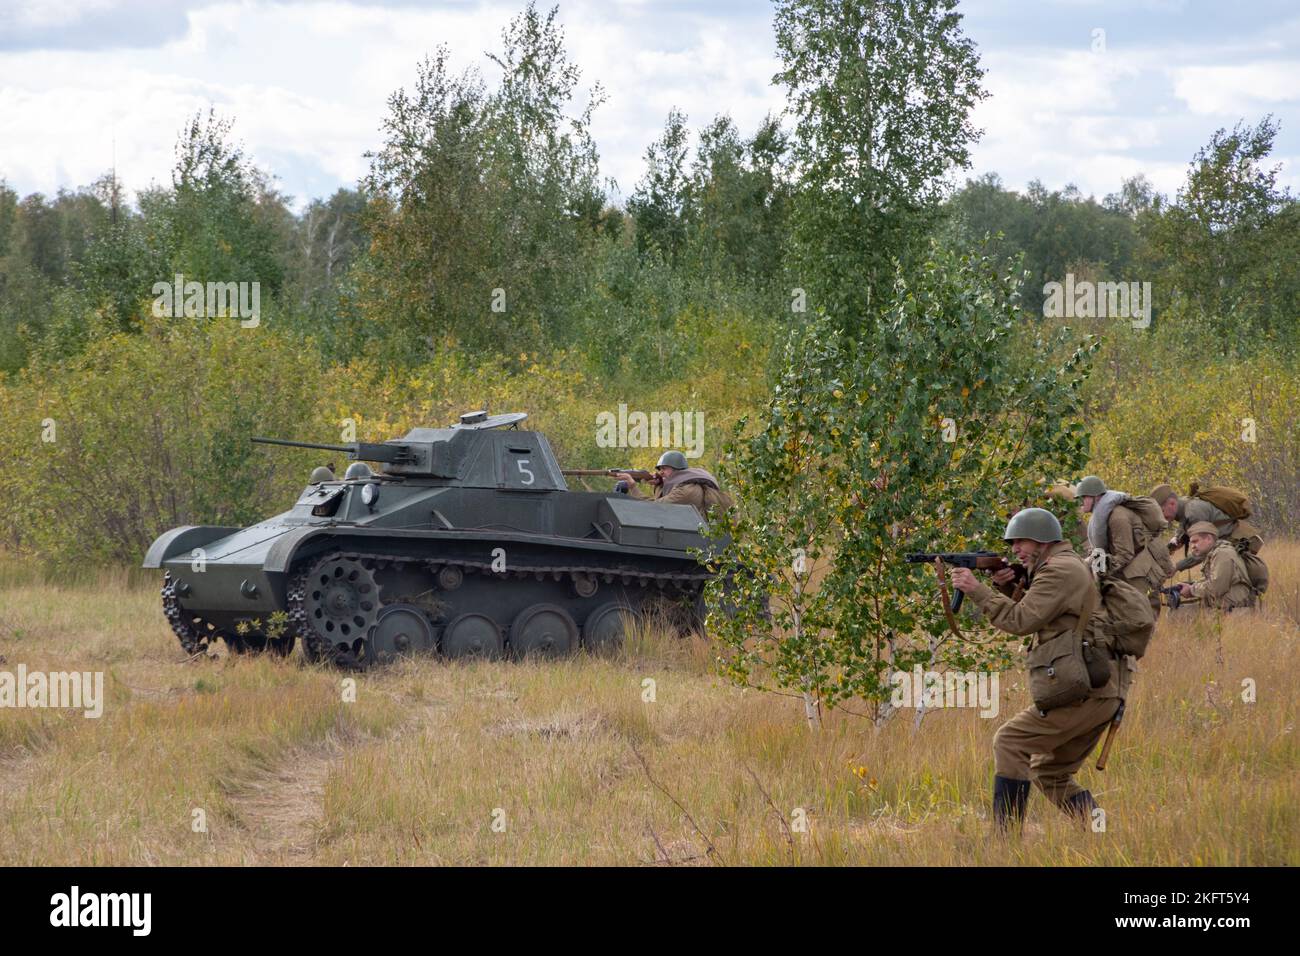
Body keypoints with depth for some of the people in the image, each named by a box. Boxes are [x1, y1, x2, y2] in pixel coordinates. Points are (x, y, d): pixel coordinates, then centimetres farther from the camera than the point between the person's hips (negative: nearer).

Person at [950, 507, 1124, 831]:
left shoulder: (1059, 570, -10)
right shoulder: (1070, 567, 23)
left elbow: (1022, 621, -17)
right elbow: (1029, 620, 24)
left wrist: (977, 590, -12)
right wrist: (1006, 588, 7)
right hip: (1105, 693, 10)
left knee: (1010, 743, -8)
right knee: (1049, 772, 16)